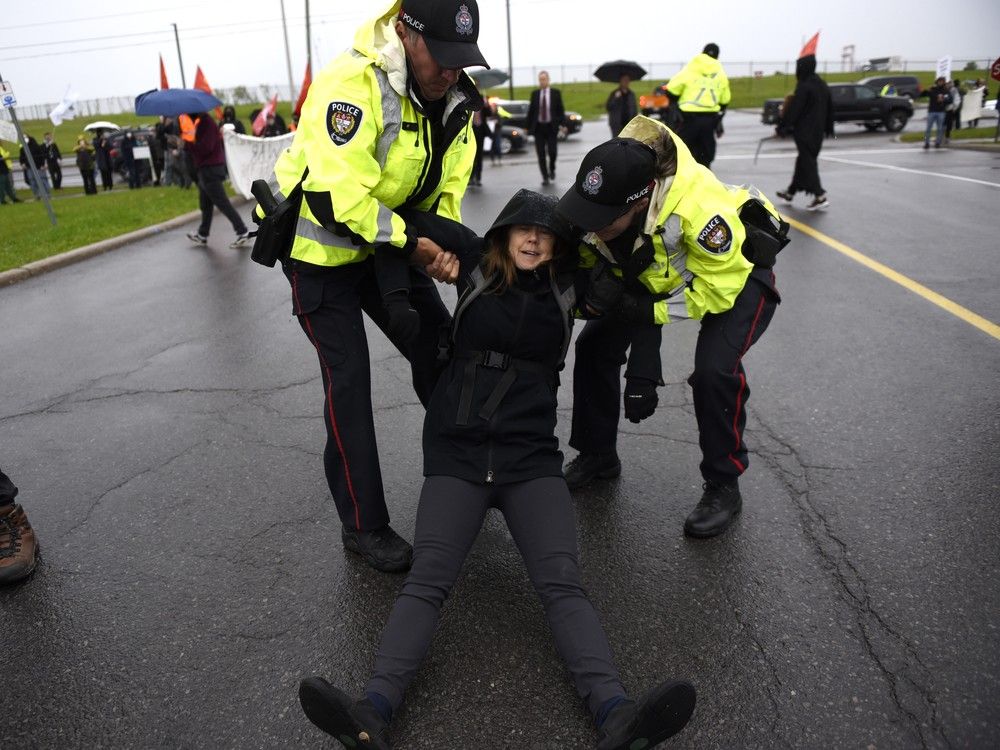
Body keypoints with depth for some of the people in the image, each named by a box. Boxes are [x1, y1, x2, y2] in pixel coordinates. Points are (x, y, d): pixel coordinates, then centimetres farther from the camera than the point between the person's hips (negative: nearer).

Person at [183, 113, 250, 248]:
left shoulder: (206, 123, -16)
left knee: (222, 203, -8)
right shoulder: (202, 122, 15)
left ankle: (243, 233, -5)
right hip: (206, 169, 10)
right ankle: (202, 235, 26)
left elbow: (205, 147, -23)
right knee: (205, 204, 16)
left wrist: (186, 144, -17)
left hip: (210, 170, -10)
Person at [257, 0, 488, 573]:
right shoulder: (349, 85, -30)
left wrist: (443, 249, -18)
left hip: (391, 241, 7)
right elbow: (338, 199, -35)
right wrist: (414, 244, -31)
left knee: (440, 351, 7)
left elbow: (446, 192, -1)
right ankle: (364, 525, 10)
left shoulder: (452, 98, -5)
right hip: (322, 249, -7)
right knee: (349, 382, -6)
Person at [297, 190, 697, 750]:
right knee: (428, 579, -19)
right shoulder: (477, 267, 9)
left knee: (562, 582, -20)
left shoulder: (566, 287, 10)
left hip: (532, 458, 0)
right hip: (457, 456, 0)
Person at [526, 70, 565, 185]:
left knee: (552, 151, -7)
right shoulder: (534, 94, 6)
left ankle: (552, 169, 23)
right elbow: (531, 111, 7)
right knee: (541, 154, -1)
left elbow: (560, 110, 3)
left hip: (551, 127, -1)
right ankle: (545, 177, 7)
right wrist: (529, 127, 4)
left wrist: (561, 124, -7)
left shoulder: (556, 93, 2)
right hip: (538, 127, 1)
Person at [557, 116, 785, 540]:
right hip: (660, 275, 6)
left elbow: (720, 288, -28)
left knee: (714, 370, -27)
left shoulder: (699, 207, -43)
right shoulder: (599, 199, -27)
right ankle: (597, 456, 18)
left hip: (737, 271, -5)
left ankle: (723, 487, -3)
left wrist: (652, 311, -30)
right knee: (594, 345, -2)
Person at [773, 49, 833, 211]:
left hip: (804, 131, -9)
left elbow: (793, 109, -19)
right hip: (817, 131, 9)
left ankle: (820, 197, -13)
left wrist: (782, 127, -13)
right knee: (804, 160, 17)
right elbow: (829, 108, 17)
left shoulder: (804, 87, -16)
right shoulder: (822, 85, 11)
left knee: (807, 163, -6)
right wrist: (828, 128, 25)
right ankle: (790, 192, 31)